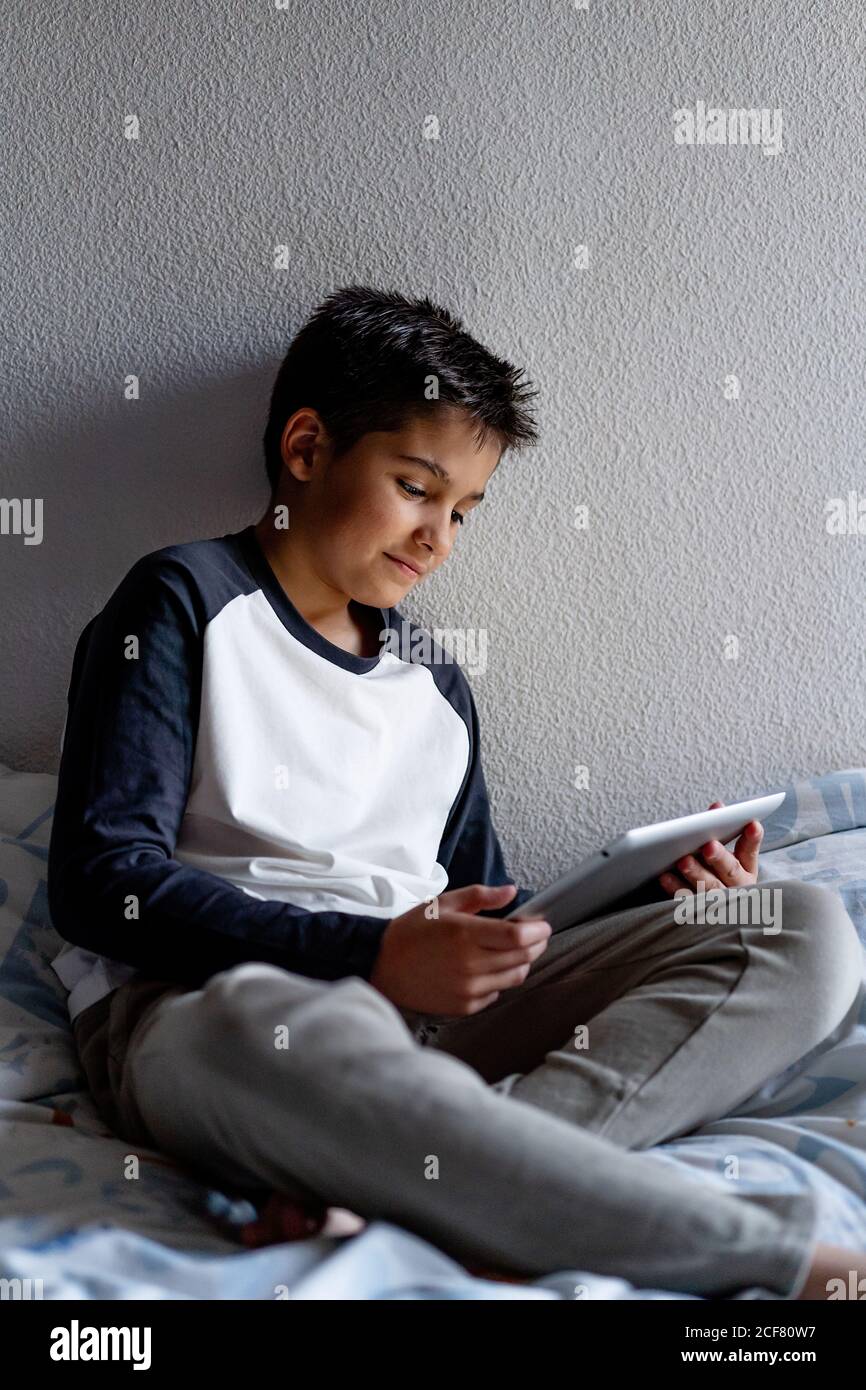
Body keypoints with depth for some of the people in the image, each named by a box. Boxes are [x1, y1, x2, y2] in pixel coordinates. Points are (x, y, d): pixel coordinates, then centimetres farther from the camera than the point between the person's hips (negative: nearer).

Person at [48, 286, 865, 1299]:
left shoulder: (434, 682, 23)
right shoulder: (186, 603, 4)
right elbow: (101, 881, -8)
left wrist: (658, 902, 3)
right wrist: (369, 953, -18)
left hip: (429, 1011, 6)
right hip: (199, 1004, -5)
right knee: (285, 1030, -44)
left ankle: (474, 1164, -35)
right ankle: (783, 1258, -32)